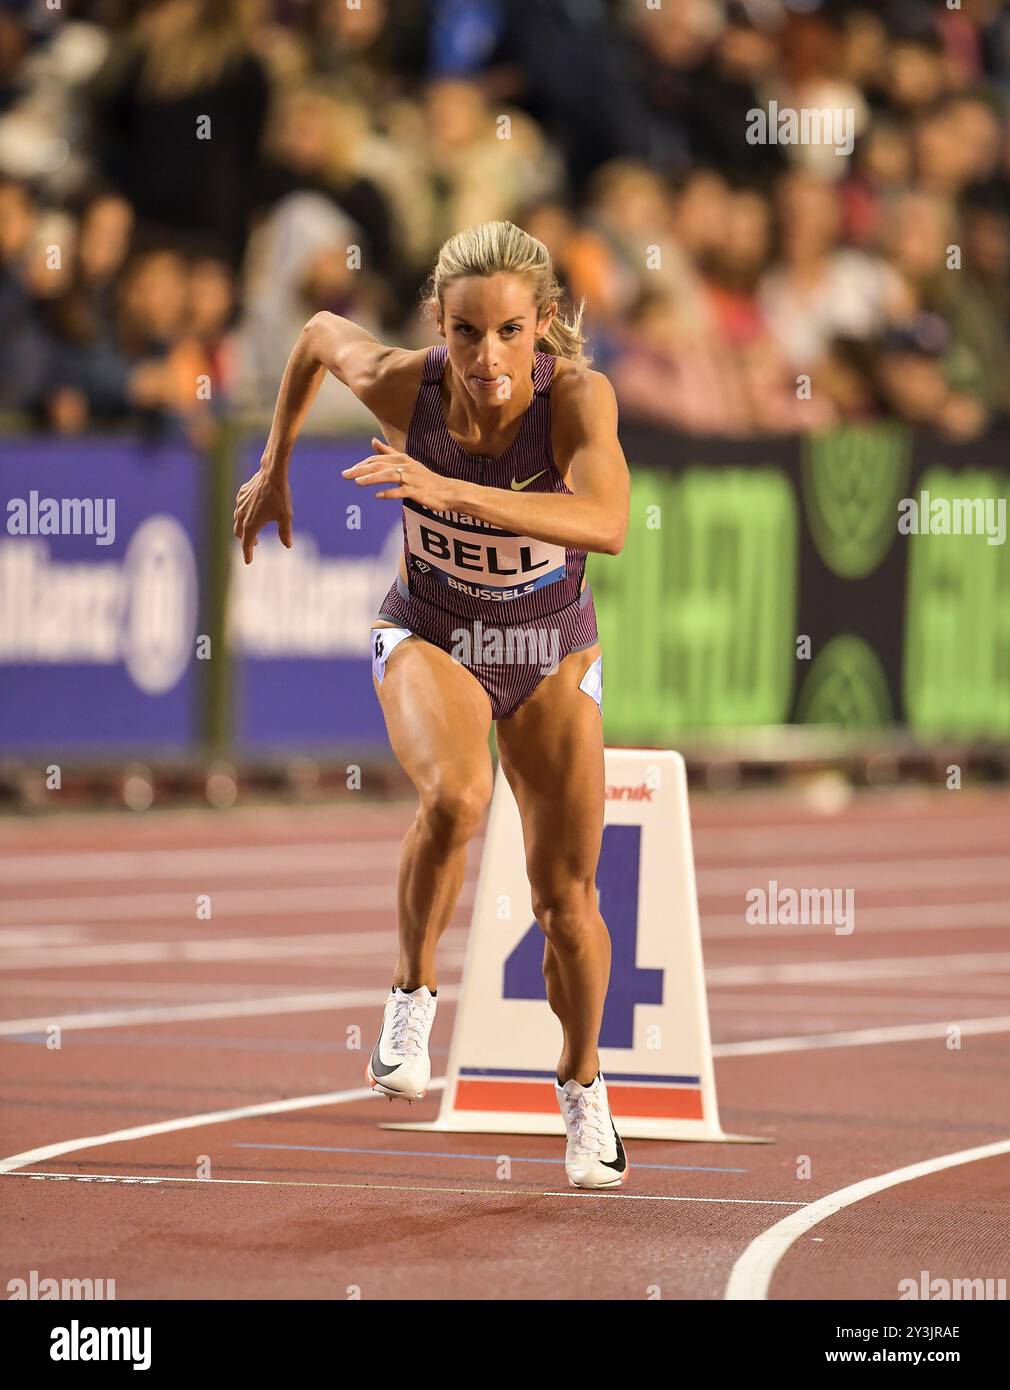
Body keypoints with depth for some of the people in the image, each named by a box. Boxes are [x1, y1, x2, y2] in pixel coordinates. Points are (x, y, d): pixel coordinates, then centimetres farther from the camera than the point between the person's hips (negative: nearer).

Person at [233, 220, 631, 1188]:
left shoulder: (578, 397, -30)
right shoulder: (403, 384, -25)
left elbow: (606, 525, -48)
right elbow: (320, 334, -3)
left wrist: (451, 492, -55)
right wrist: (273, 471, 7)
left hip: (551, 652, 1)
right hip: (429, 637, -1)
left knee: (566, 897, 8)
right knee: (453, 795, -34)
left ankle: (583, 1090, 33)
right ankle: (412, 997, -12)